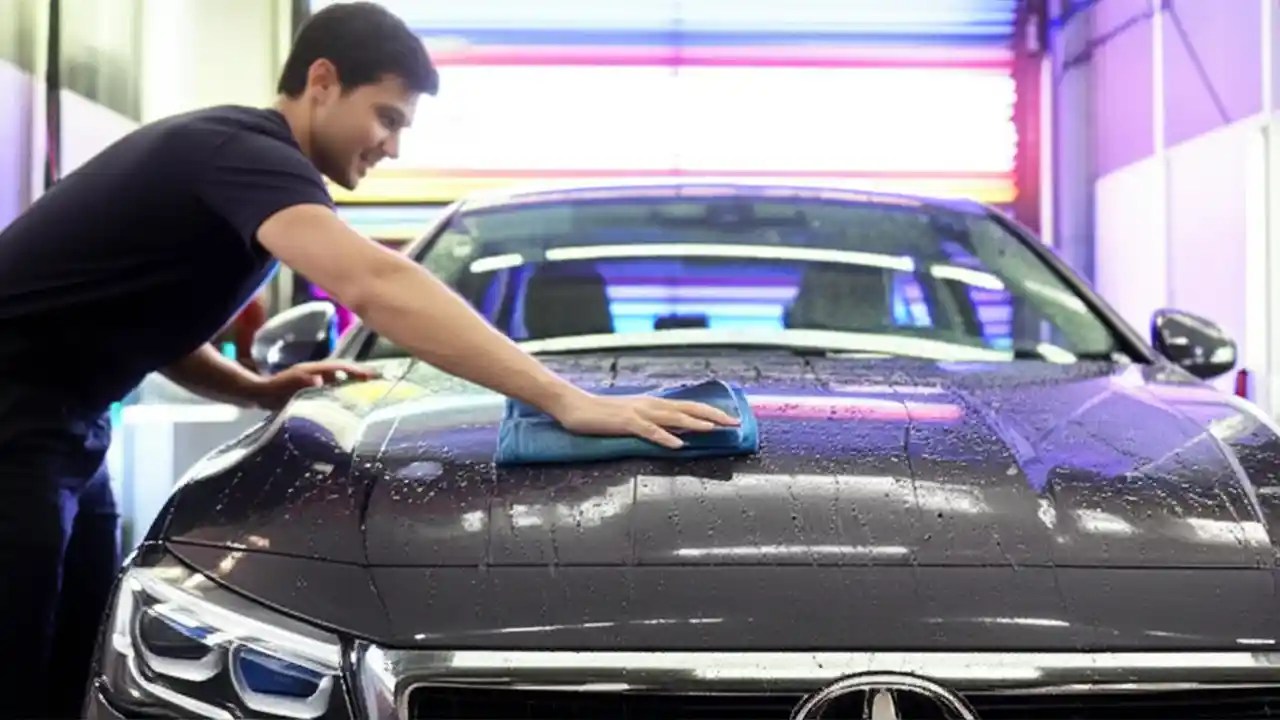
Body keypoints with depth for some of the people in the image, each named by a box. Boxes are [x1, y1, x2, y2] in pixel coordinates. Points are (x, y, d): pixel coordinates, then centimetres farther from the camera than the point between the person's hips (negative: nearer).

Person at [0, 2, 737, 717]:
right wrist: (565, 398, -42)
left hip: (66, 428, 10)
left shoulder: (237, 159, 12)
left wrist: (256, 389, 1)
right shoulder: (241, 151, -21)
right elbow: (373, 285, -38)